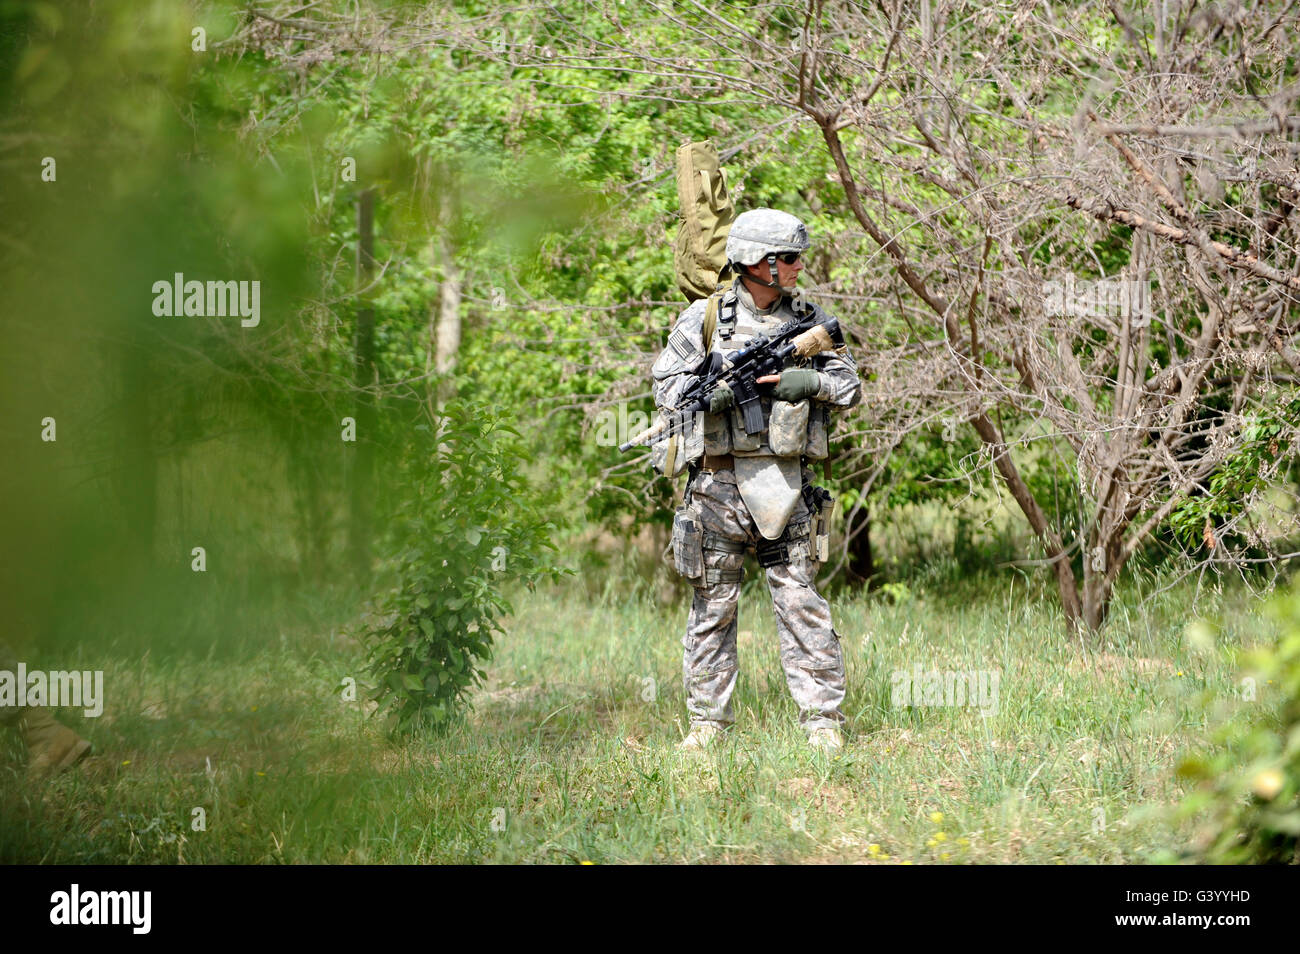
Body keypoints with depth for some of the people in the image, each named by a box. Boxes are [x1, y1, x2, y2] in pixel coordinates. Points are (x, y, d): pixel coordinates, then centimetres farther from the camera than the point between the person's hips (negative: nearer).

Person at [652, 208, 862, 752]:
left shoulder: (808, 319, 9)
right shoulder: (704, 319, 2)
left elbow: (850, 386, 10)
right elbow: (666, 385, 0)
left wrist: (811, 381, -11)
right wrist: (719, 387, -17)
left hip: (786, 485, 1)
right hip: (719, 483, -1)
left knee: (801, 602, -1)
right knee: (714, 605, 5)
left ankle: (822, 719, 3)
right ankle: (708, 720, 13)